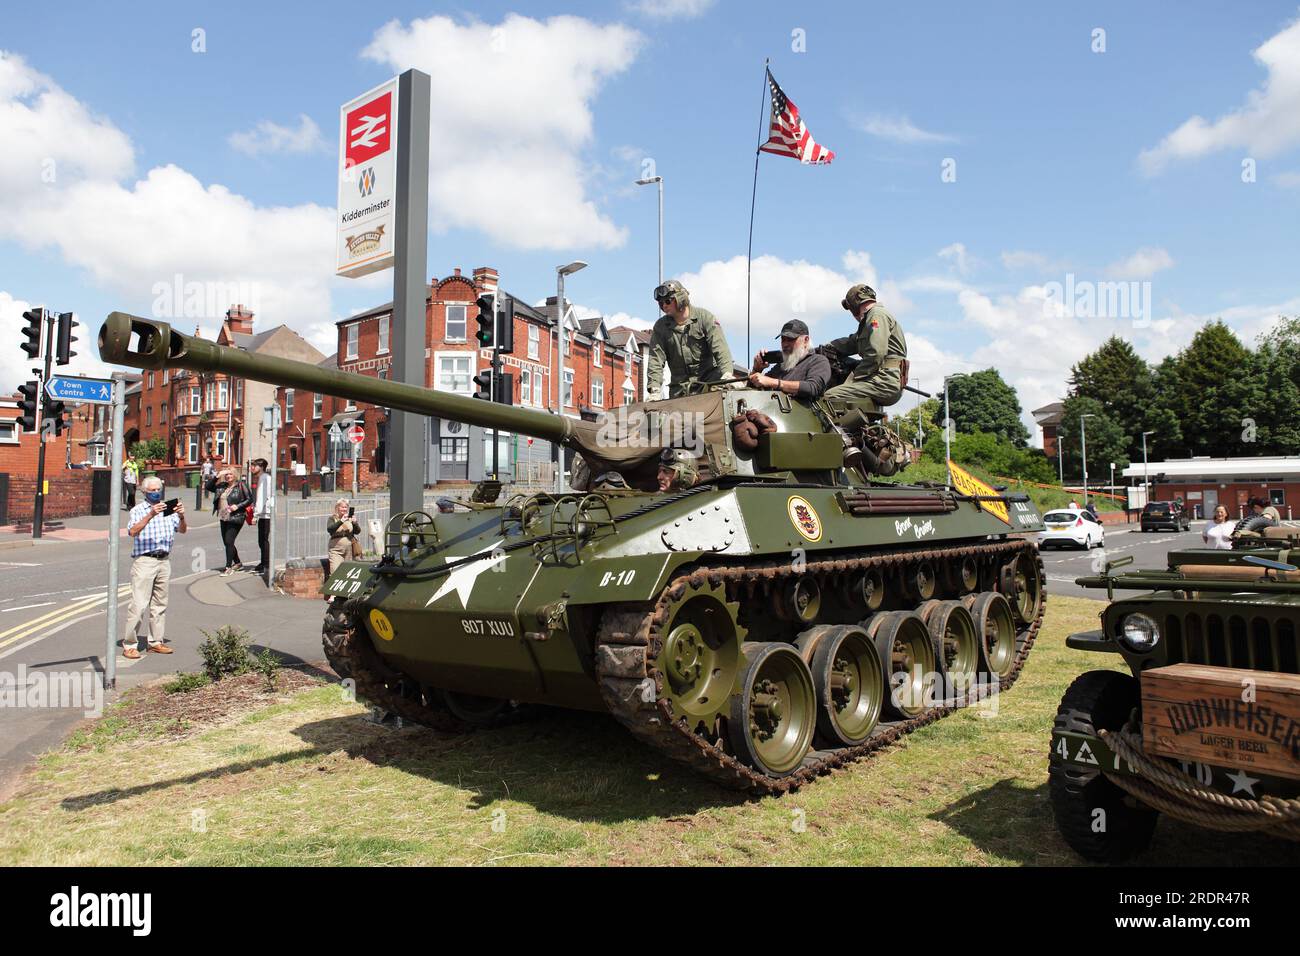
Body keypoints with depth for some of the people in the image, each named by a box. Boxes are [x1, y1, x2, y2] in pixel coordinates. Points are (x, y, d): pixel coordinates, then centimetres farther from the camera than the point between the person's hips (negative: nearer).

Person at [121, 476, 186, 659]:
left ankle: (155, 641, 17)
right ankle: (129, 644, -1)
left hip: (164, 560, 5)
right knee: (139, 604, -8)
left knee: (160, 603, 10)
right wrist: (150, 515, -29)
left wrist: (181, 516, -14)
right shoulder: (138, 510, 0)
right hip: (144, 560, -5)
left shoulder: (168, 509, 14)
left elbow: (182, 530, 6)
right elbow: (132, 531, -17)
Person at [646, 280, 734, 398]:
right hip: (680, 386, 3)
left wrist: (727, 374, -30)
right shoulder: (660, 326, 4)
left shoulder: (704, 317, -3)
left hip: (709, 377, -2)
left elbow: (720, 349, -13)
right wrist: (654, 390, -17)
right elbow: (656, 359, -3)